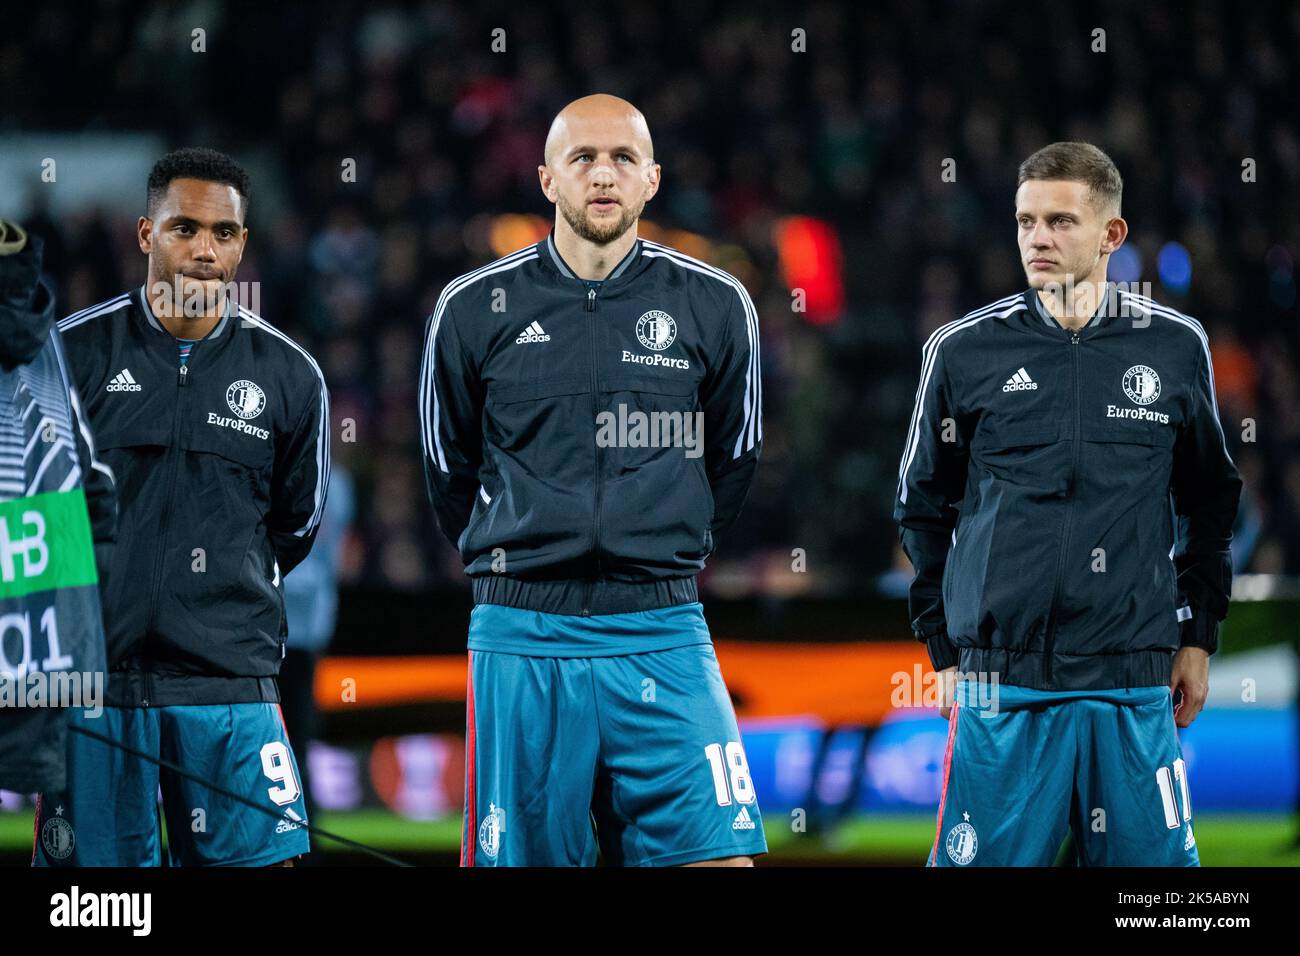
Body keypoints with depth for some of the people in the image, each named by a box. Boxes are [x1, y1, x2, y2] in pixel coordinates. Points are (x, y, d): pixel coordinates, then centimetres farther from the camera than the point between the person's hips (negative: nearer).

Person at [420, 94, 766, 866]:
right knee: (522, 854, 3)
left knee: (720, 852, -11)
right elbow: (450, 464, 17)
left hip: (662, 635, 0)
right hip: (523, 638, 0)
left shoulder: (715, 306, 3)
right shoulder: (476, 309, 3)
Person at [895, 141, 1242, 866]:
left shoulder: (1176, 346, 6)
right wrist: (949, 650, 9)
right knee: (988, 860, -3)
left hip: (1136, 685, 1)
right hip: (1002, 684, -1)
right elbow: (923, 508, 11)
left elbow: (1211, 503, 17)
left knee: (1151, 857, 0)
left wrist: (1199, 636, 14)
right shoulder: (964, 351, 3)